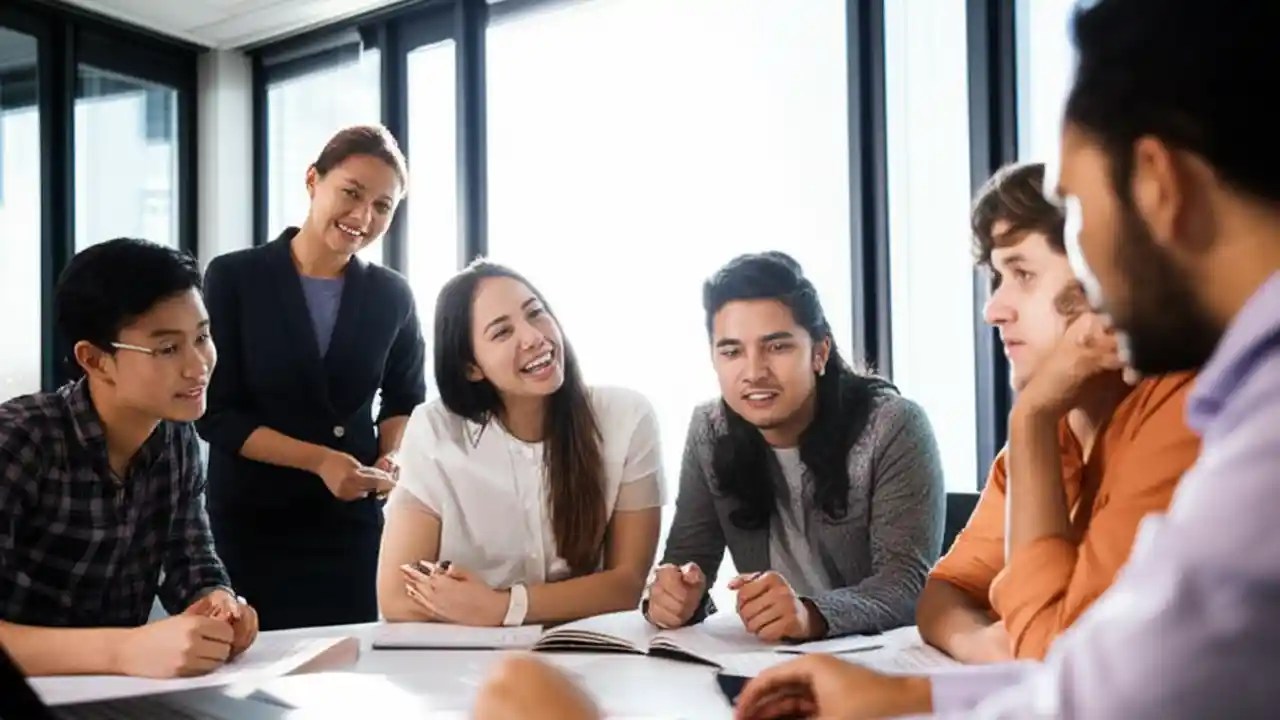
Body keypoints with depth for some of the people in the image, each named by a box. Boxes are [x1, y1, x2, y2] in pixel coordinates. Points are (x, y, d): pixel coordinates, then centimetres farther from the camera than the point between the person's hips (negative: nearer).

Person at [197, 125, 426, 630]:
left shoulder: (392, 296, 1)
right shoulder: (233, 278, -6)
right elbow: (217, 414, -8)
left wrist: (392, 457, -6)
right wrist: (320, 460, -18)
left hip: (354, 521, 2)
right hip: (250, 522, -2)